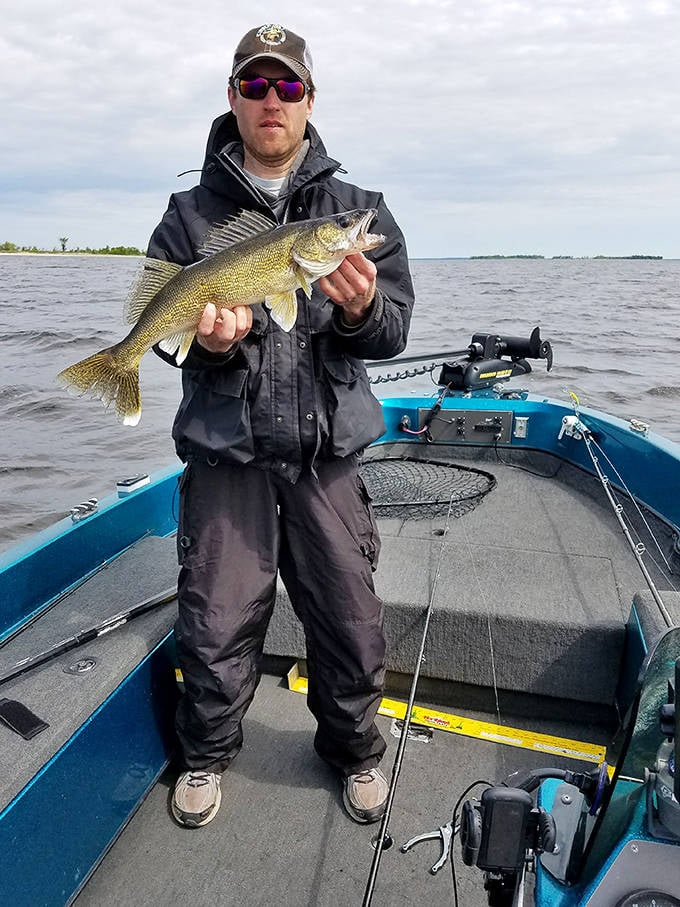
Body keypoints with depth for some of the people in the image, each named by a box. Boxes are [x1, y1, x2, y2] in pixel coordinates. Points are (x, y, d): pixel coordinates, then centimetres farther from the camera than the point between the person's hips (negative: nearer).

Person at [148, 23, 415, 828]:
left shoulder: (358, 209, 9)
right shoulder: (190, 214, 8)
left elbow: (394, 332, 2)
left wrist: (361, 309, -20)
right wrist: (207, 341, -19)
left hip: (327, 447, 1)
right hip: (224, 449, 0)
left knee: (350, 618, 7)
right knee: (217, 619, 6)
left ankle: (354, 750, 37)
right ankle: (206, 752, 37)